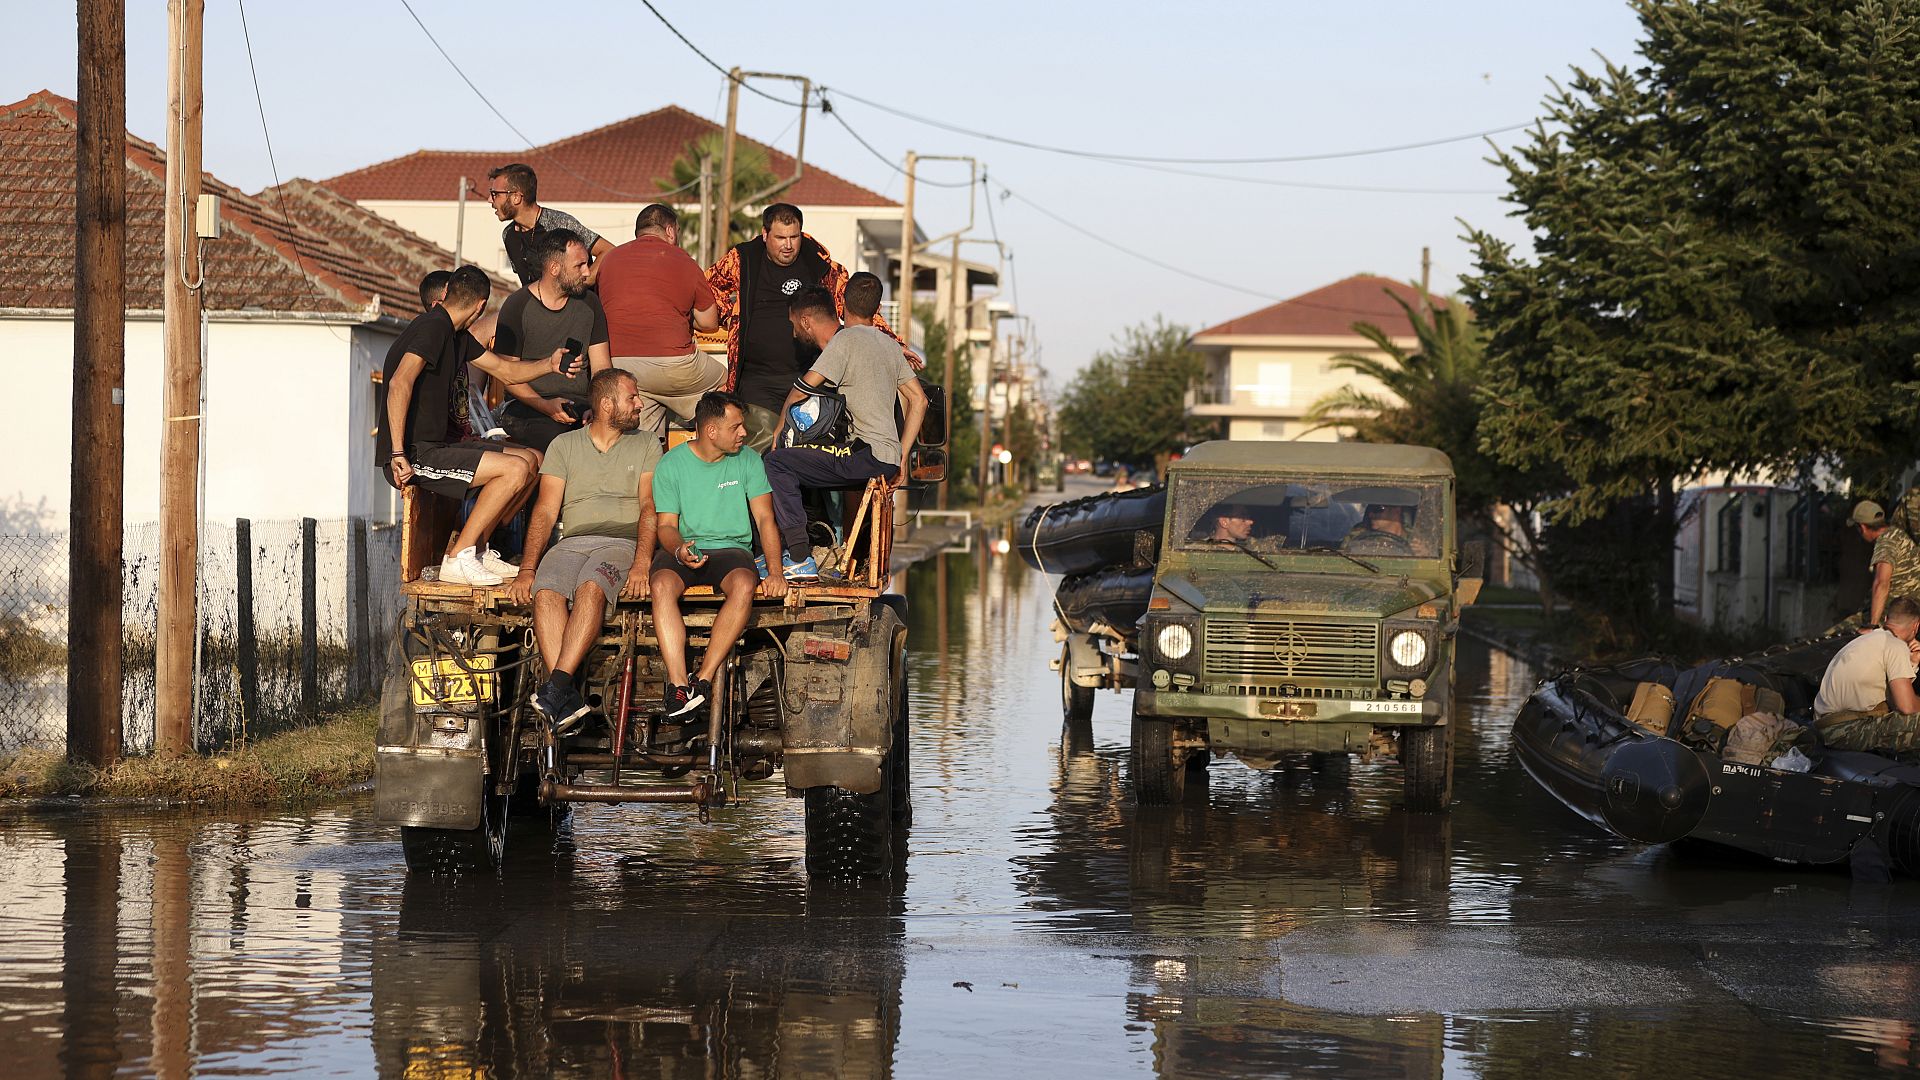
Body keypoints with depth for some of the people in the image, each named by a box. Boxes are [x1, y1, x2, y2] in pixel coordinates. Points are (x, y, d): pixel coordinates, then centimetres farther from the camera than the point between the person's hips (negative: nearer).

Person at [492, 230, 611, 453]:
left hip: (578, 403, 4)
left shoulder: (589, 304, 12)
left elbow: (601, 368, 9)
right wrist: (545, 406, -19)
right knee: (554, 433, -38)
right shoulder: (517, 307, -1)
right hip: (526, 406, -4)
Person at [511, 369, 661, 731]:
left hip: (623, 542, -1)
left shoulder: (646, 446, 16)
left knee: (591, 589, -35)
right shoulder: (564, 446, 16)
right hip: (572, 542, 1)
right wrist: (527, 568, -7)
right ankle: (569, 701, -41)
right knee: (545, 592, -31)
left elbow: (649, 508, 3)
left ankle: (557, 686, -44)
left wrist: (642, 563, -15)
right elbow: (546, 511, 8)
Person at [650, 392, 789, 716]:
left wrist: (775, 572, -13)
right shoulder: (672, 464, 1)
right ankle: (678, 684, -39)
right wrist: (679, 550, -23)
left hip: (731, 548, 1)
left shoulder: (748, 461, 4)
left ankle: (704, 678, -33)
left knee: (744, 584, -35)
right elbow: (667, 524, 1)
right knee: (662, 584, -35)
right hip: (684, 548, -1)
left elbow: (765, 519, 1)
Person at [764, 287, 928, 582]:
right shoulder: (883, 339, 20)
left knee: (777, 463, -13)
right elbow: (918, 400, 20)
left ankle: (801, 561, -19)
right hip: (888, 460, 10)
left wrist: (776, 433, 3)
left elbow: (799, 393, -14)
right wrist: (901, 458, 19)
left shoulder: (845, 341, -8)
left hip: (867, 455, -10)